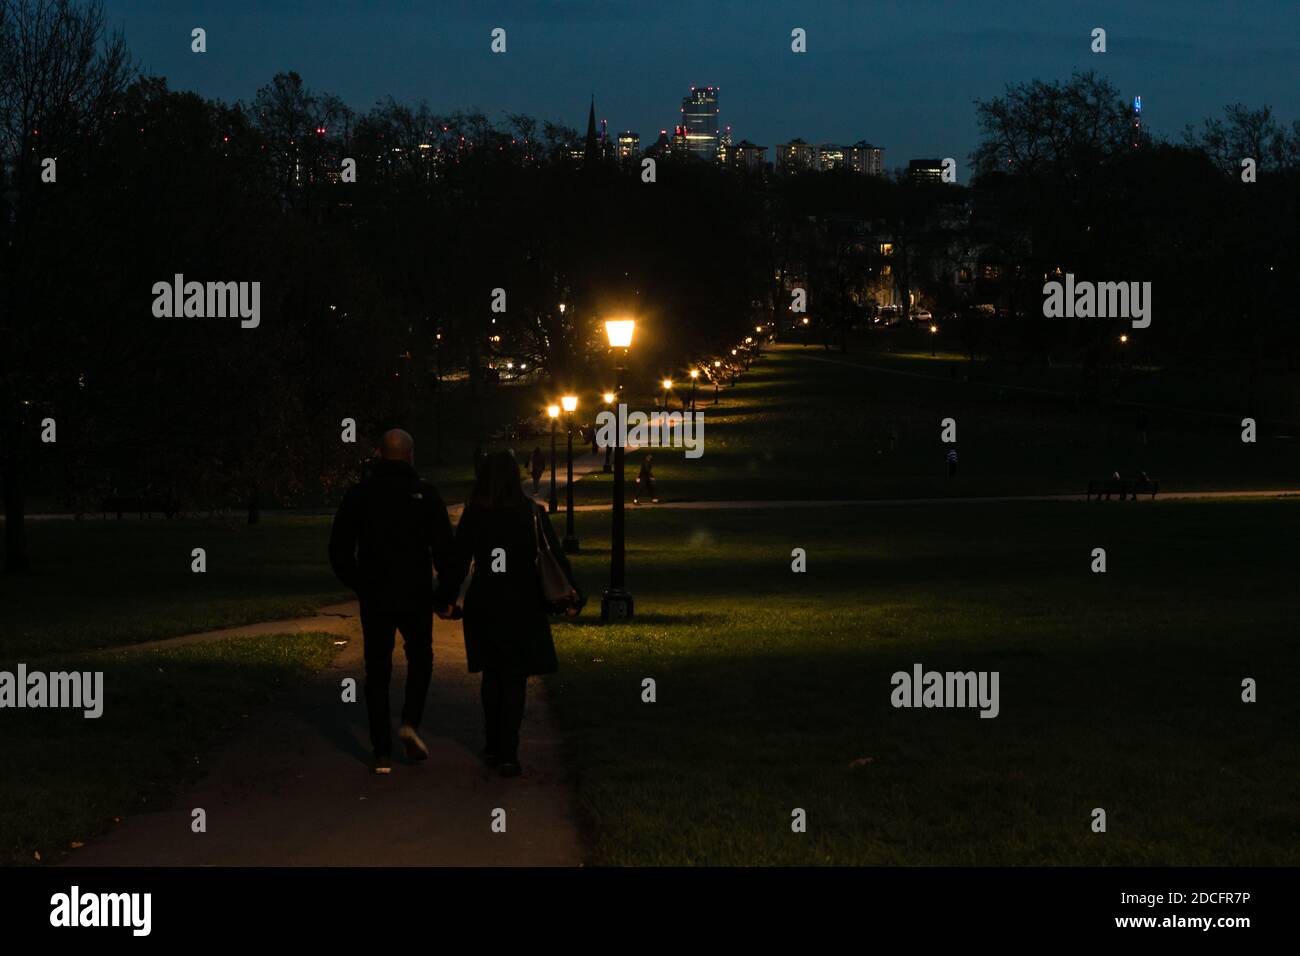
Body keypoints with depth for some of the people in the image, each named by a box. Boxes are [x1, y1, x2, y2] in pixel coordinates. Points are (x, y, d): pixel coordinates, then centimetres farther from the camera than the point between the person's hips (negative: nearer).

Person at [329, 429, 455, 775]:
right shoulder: (425, 493, -6)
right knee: (420, 658, 21)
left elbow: (339, 549, 2)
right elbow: (444, 547, -8)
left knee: (377, 671, 8)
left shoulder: (359, 494, -1)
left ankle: (382, 753, 6)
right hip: (416, 596, -1)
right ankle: (410, 722, 1)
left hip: (373, 598, 1)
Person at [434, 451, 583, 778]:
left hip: (483, 605, 1)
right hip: (523, 605, -1)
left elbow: (458, 560, -1)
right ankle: (507, 754, -4)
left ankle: (493, 747, 23)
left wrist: (446, 600, 10)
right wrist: (572, 596, 6)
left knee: (492, 674, 17)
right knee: (515, 678, 3)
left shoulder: (473, 515, -4)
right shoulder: (533, 513, -5)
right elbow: (555, 556, -2)